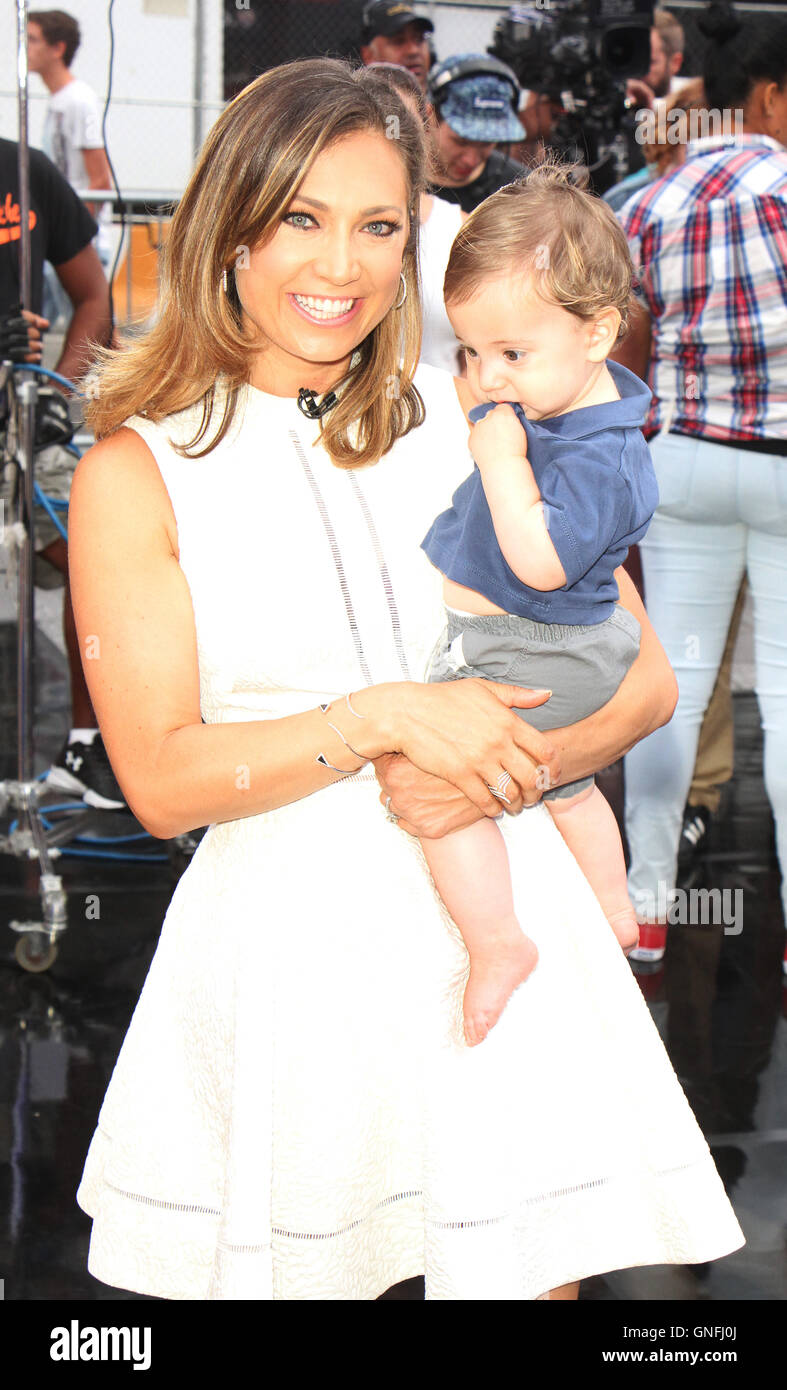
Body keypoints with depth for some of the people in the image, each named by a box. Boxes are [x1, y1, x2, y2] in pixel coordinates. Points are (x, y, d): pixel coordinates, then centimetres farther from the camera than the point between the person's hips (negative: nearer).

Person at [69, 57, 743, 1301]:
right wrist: (387, 718, -17)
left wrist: (505, 765, -12)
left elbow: (643, 681, 8)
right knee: (292, 1273, 5)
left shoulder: (477, 421, 7)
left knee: (529, 1272, 2)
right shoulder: (136, 475, 0)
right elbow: (159, 779, -6)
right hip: (292, 952, -2)